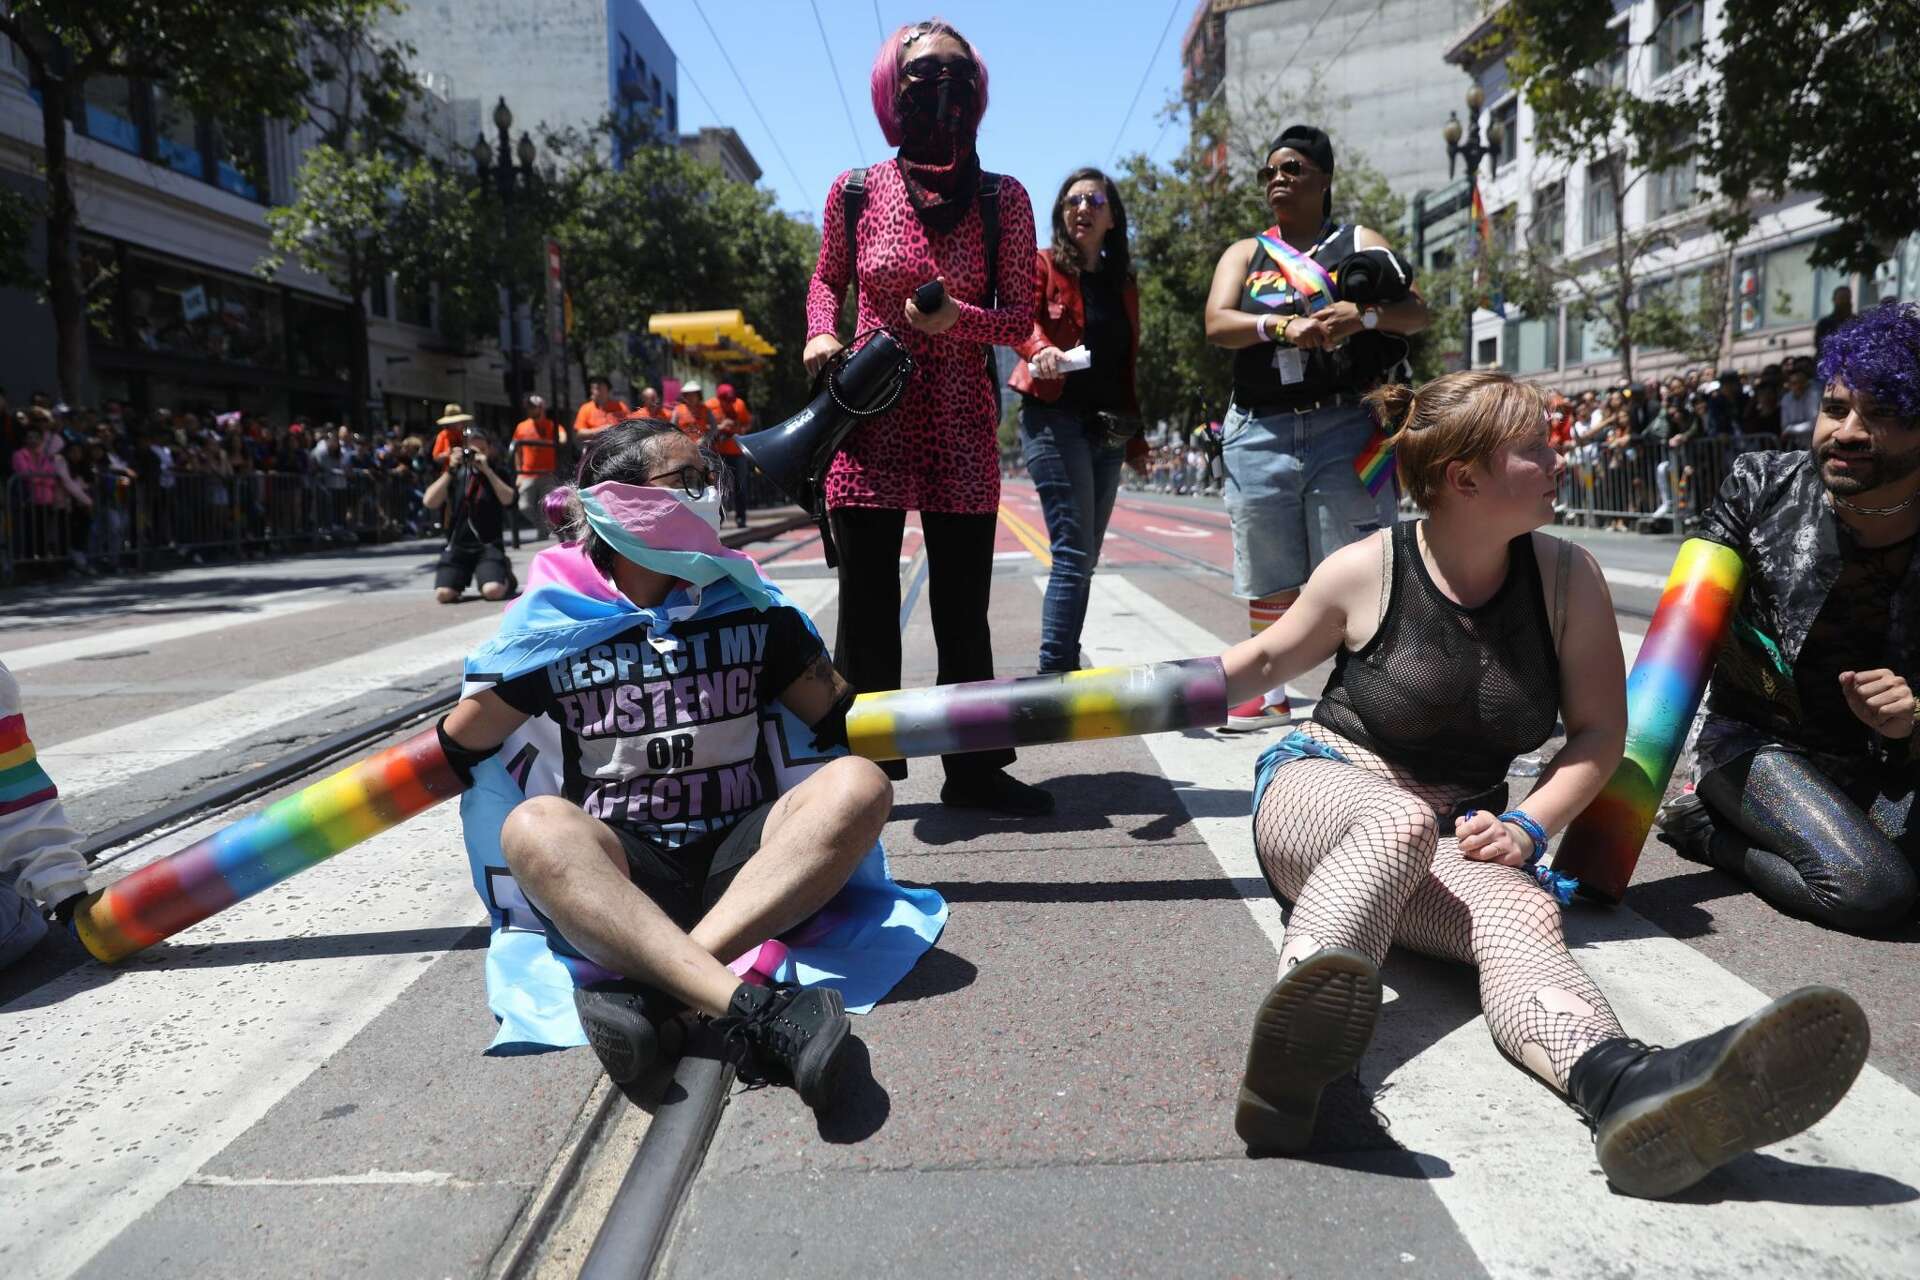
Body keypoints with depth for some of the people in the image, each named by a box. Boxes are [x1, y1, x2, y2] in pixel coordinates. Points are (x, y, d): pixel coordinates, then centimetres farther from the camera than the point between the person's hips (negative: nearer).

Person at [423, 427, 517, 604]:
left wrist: (487, 470, -18)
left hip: (489, 545, -2)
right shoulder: (456, 475, 9)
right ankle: (461, 578, 17)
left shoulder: (497, 473, 7)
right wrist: (450, 471, -11)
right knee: (443, 594, -18)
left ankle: (506, 575, 10)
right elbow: (429, 502, -5)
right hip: (457, 545, 2)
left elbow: (508, 499, -14)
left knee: (493, 591, -26)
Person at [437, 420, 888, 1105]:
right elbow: (455, 750, 13)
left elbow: (845, 722, 14)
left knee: (859, 783, -27)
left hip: (746, 857, 2)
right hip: (622, 871, -1)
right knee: (535, 826, -33)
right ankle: (754, 1010, -50)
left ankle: (654, 991, -39)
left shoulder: (751, 609, 10)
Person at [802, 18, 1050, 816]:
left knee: (964, 607, 7)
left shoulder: (1002, 199, 0)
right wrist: (820, 334, -3)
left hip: (961, 427, 1)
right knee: (866, 608, 3)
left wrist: (955, 317, -19)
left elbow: (1020, 321, 1)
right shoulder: (855, 192, 1)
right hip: (869, 420, 0)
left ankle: (973, 769, 19)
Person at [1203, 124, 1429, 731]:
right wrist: (1283, 326, -20)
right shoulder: (1244, 253, 17)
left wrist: (1364, 315, -17)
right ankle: (1268, 694, 18)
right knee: (1270, 578, 7)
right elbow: (1216, 324, -1)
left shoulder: (1359, 242, 13)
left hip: (1344, 426, -2)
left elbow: (1418, 312, 5)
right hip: (1261, 431, 2)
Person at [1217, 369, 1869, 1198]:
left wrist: (1527, 825, -10)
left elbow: (1600, 729, 7)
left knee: (1523, 916, -33)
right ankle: (1299, 1029, -68)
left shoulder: (1567, 578, 0)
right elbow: (1268, 658, 12)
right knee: (1399, 822, -41)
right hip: (1321, 789, -3)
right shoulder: (1365, 570, -6)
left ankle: (1625, 1086, -65)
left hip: (1458, 839, 3)